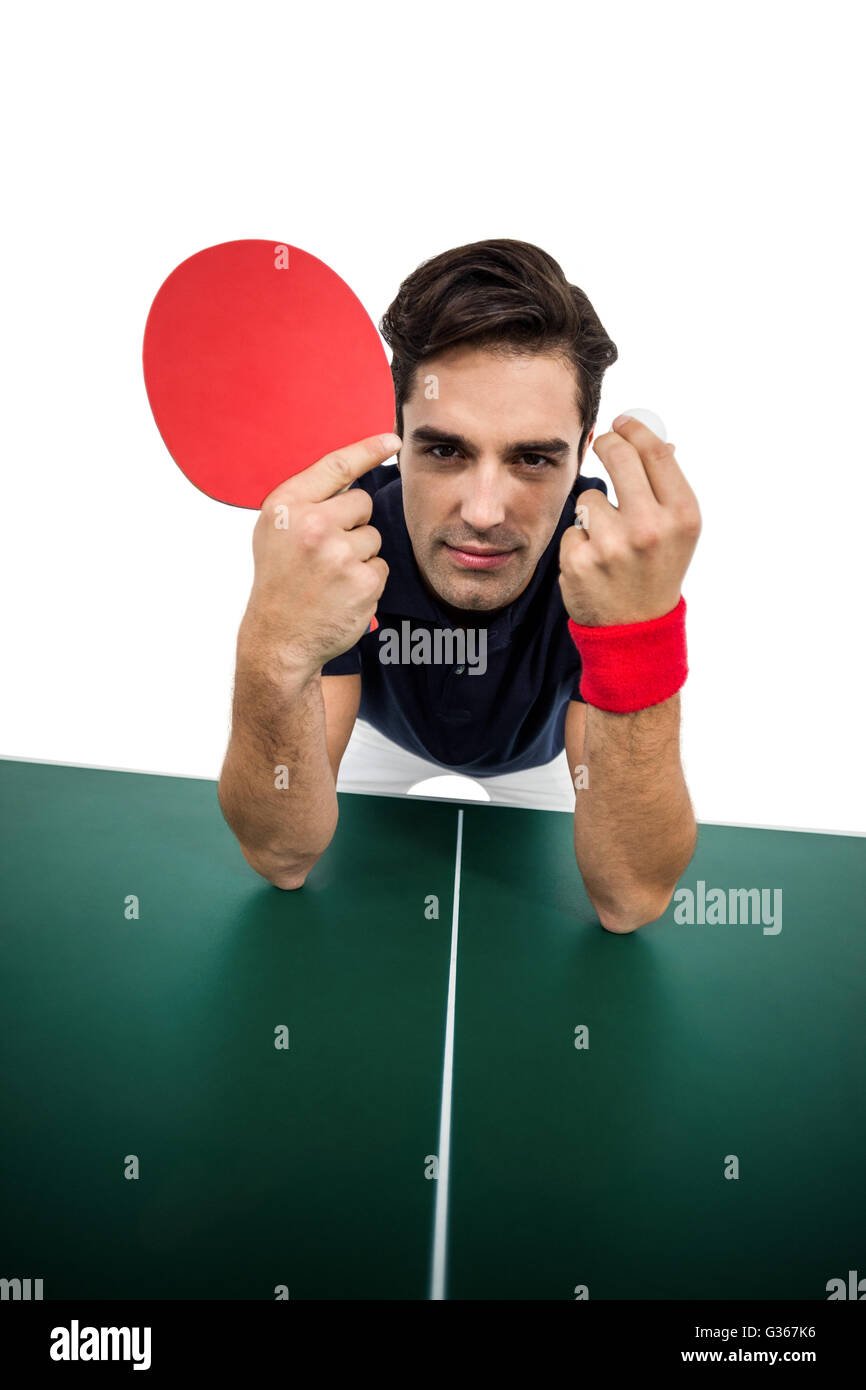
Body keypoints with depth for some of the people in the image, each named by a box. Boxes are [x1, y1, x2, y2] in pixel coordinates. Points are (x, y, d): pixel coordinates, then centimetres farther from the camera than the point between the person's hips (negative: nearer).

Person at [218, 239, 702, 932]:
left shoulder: (618, 555, -38)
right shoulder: (339, 536, -36)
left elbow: (631, 900, -44)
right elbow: (283, 858, -40)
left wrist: (640, 634, -60)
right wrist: (275, 656, -62)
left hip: (533, 754, 1)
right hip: (385, 733, 0)